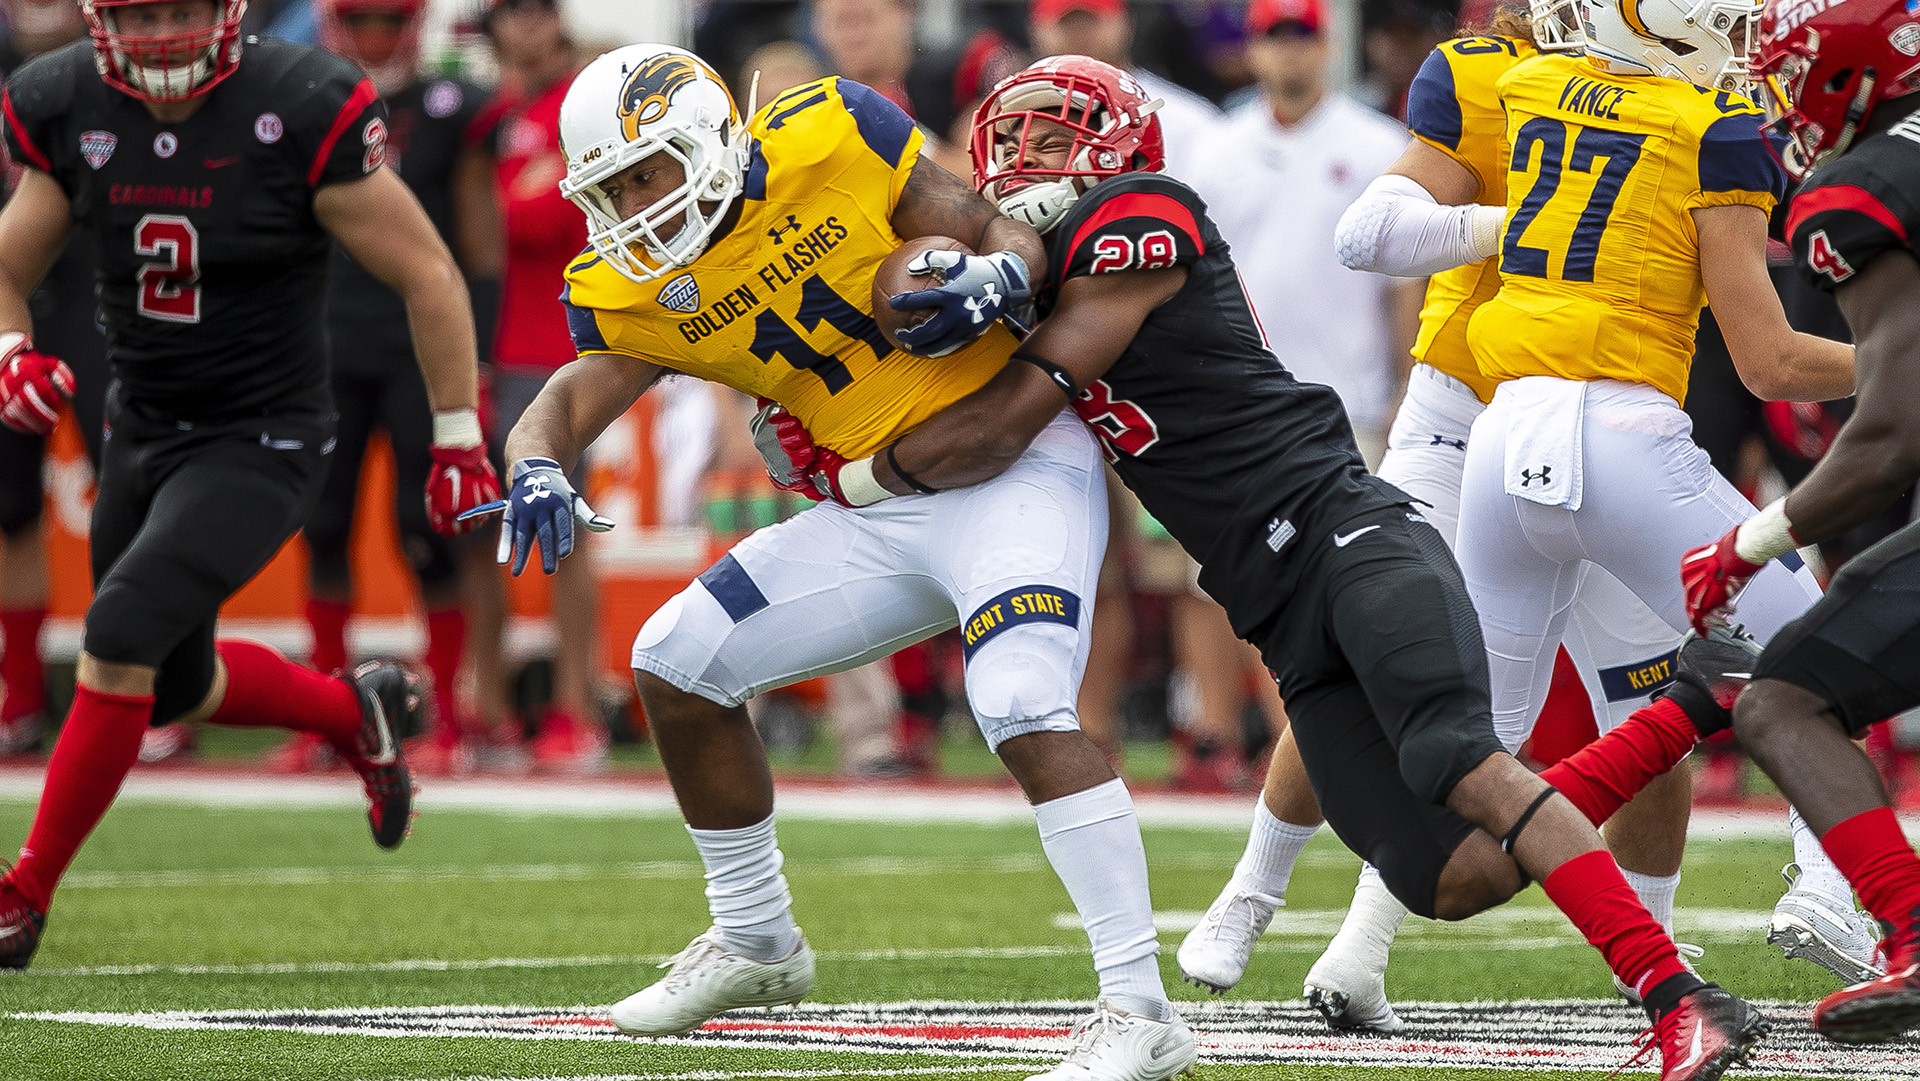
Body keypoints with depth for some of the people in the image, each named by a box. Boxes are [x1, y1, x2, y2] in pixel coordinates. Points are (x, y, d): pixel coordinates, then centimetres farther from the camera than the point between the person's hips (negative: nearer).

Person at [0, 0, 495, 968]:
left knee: (121, 635, -22)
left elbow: (428, 278, -12)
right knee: (172, 689, 18)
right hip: (142, 432, 6)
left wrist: (459, 442, -7)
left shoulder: (301, 113, -21)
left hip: (262, 444, -6)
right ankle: (358, 712, 46)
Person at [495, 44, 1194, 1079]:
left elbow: (1003, 229, -7)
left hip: (1016, 462, -7)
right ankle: (757, 943, 25)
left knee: (1023, 708, -28)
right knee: (677, 660, 6)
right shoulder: (639, 297, 0)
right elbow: (569, 400, -9)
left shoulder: (831, 136, -14)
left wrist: (996, 276, -29)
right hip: (882, 515, 7)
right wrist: (536, 469, -31)